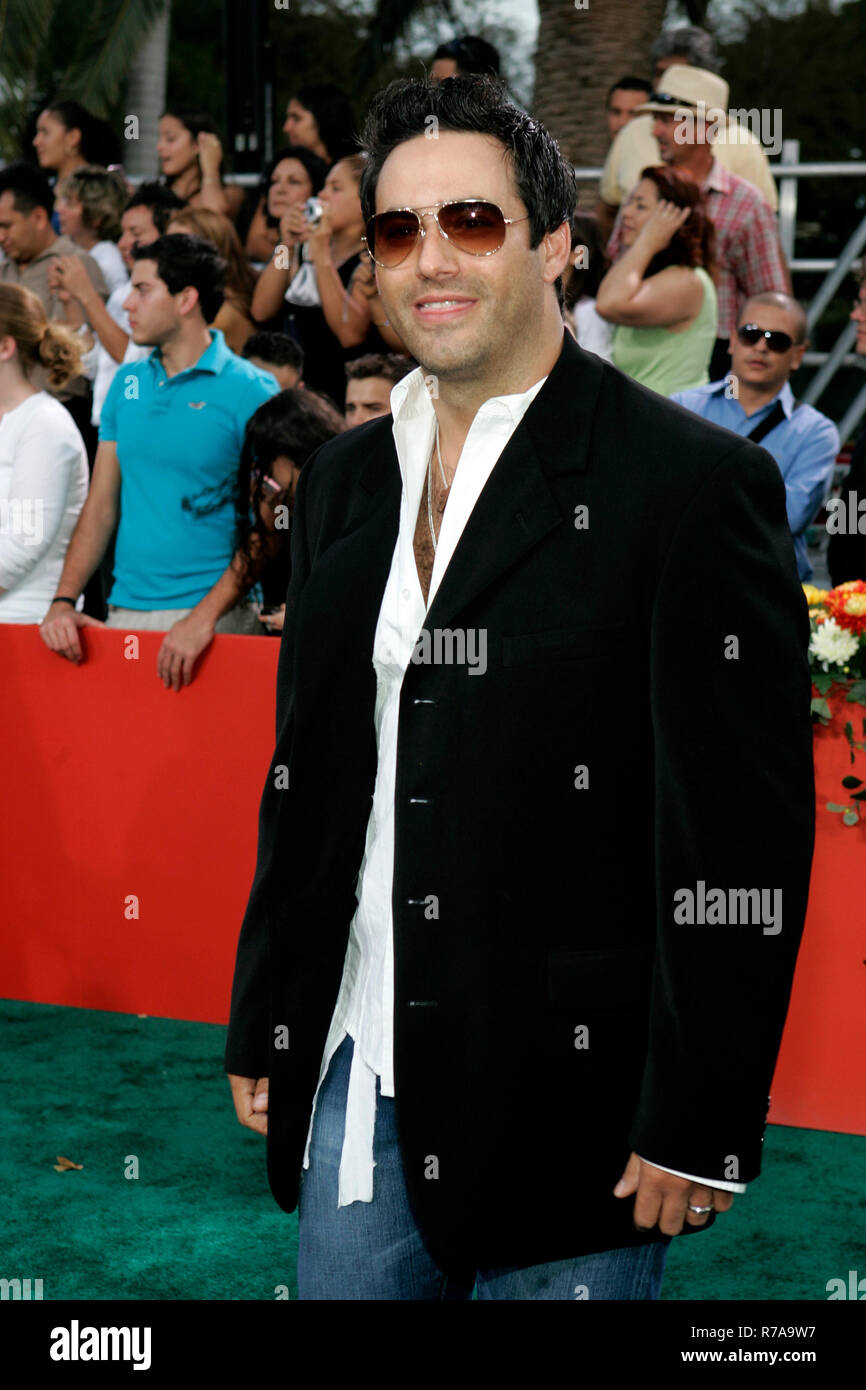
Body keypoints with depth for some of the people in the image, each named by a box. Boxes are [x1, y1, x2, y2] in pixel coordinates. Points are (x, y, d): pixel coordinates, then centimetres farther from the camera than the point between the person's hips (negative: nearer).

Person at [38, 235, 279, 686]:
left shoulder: (252, 391, -6)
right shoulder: (127, 383, 12)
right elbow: (101, 503, 12)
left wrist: (205, 616, -21)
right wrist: (63, 600, 0)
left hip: (216, 616, -5)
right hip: (124, 612, 5)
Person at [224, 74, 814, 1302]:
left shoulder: (691, 483, -11)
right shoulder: (344, 479, 11)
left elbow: (743, 835, -13)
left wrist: (698, 1123, -14)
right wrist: (262, 1027, 15)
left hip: (568, 1094, -6)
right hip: (357, 1074, 6)